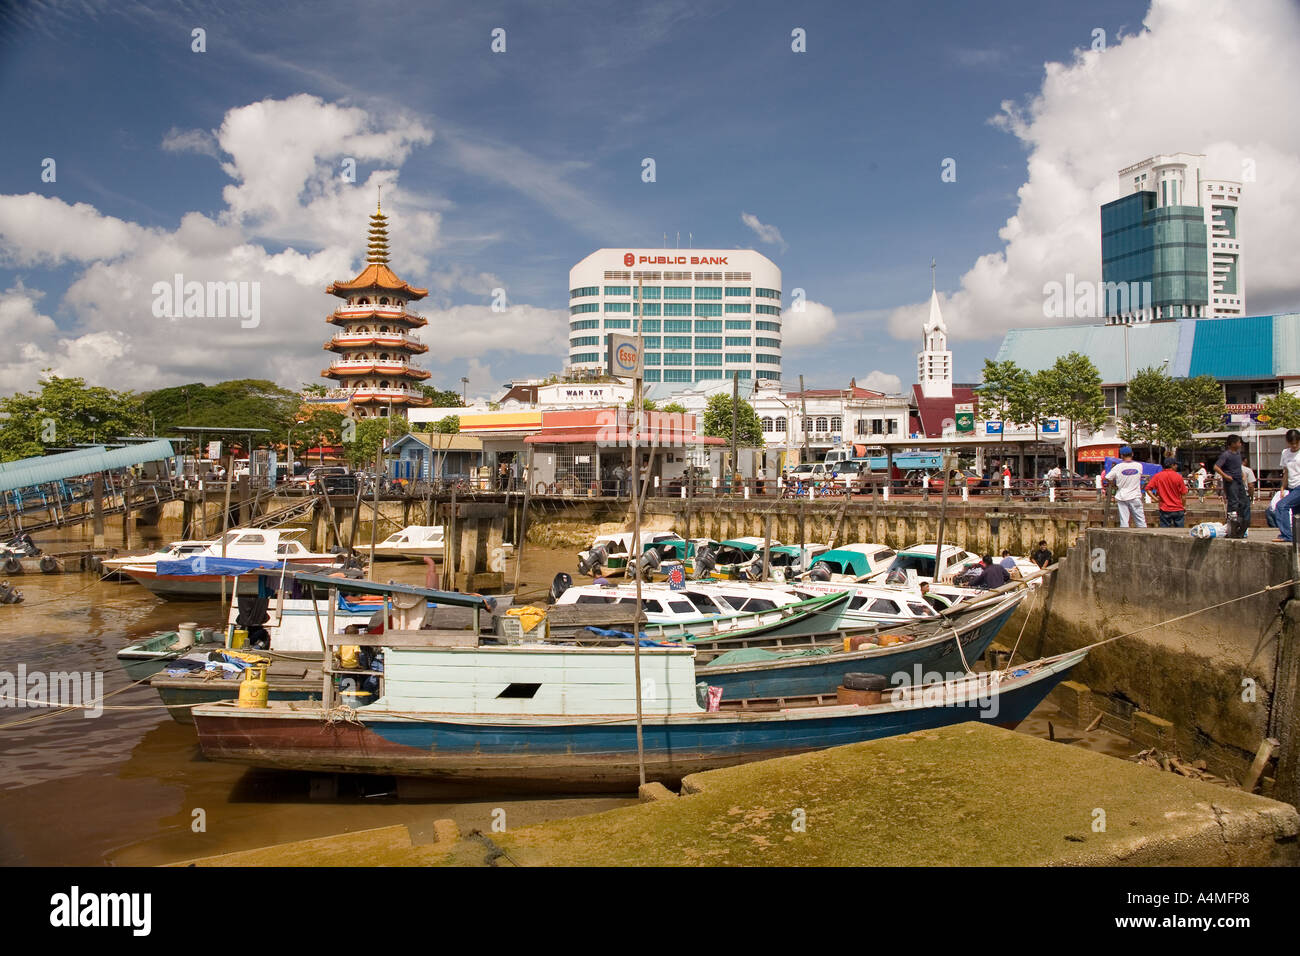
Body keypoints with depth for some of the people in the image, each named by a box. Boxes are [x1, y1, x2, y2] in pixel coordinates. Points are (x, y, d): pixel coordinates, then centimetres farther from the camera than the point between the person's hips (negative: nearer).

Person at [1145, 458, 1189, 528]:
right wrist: (1184, 507, 11)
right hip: (1178, 509, 0)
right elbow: (1184, 494, -2)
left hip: (1165, 510, 1)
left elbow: (1148, 488, -9)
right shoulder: (1178, 477, -6)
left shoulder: (1157, 476, -3)